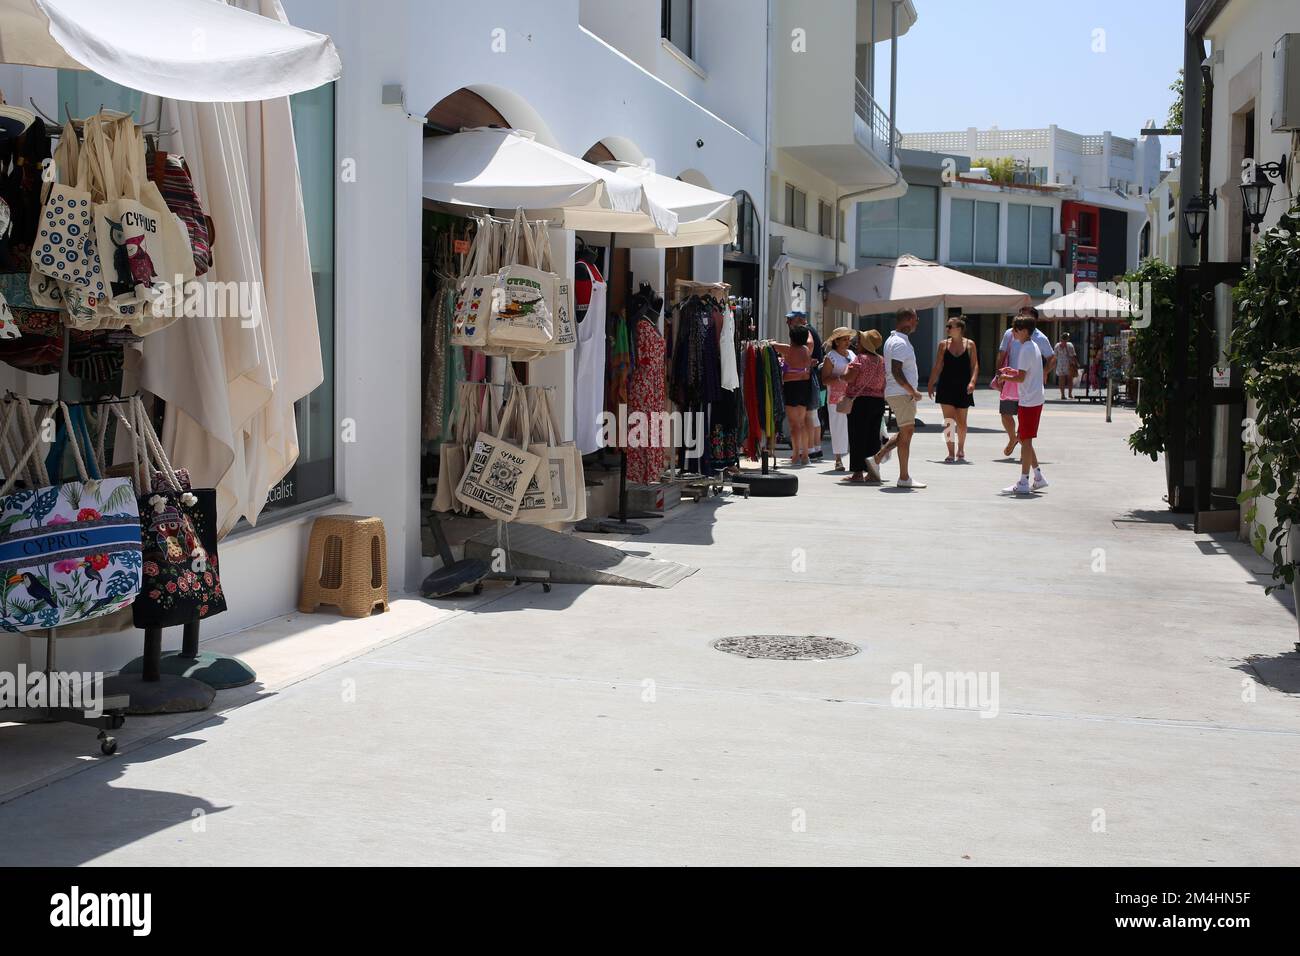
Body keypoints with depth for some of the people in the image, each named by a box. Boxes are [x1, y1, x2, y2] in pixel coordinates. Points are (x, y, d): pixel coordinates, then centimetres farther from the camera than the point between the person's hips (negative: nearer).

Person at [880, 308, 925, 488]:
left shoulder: (892, 340, 15)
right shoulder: (900, 343, -17)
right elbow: (896, 372, -24)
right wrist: (913, 392, -18)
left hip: (893, 393, 10)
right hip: (902, 394, -10)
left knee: (907, 430, 17)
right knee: (906, 433, -5)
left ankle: (879, 456, 17)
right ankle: (904, 477, -1)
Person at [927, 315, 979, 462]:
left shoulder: (970, 345, 1)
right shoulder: (944, 344, 4)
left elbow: (975, 366, -1)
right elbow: (937, 367, 7)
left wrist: (972, 381, -15)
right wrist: (931, 384, 5)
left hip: (963, 389, 0)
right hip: (946, 388, 0)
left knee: (961, 422, 8)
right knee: (948, 420, -7)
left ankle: (961, 450, 28)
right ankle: (951, 453, -2)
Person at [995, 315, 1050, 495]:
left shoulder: (1026, 350, -16)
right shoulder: (1032, 346, 15)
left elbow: (1021, 378, -20)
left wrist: (1004, 377, -6)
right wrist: (1011, 370, 13)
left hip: (1029, 401, -10)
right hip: (1034, 399, 10)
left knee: (1025, 440, -5)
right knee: (1023, 438, 15)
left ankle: (1023, 483, -1)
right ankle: (1038, 477, 18)